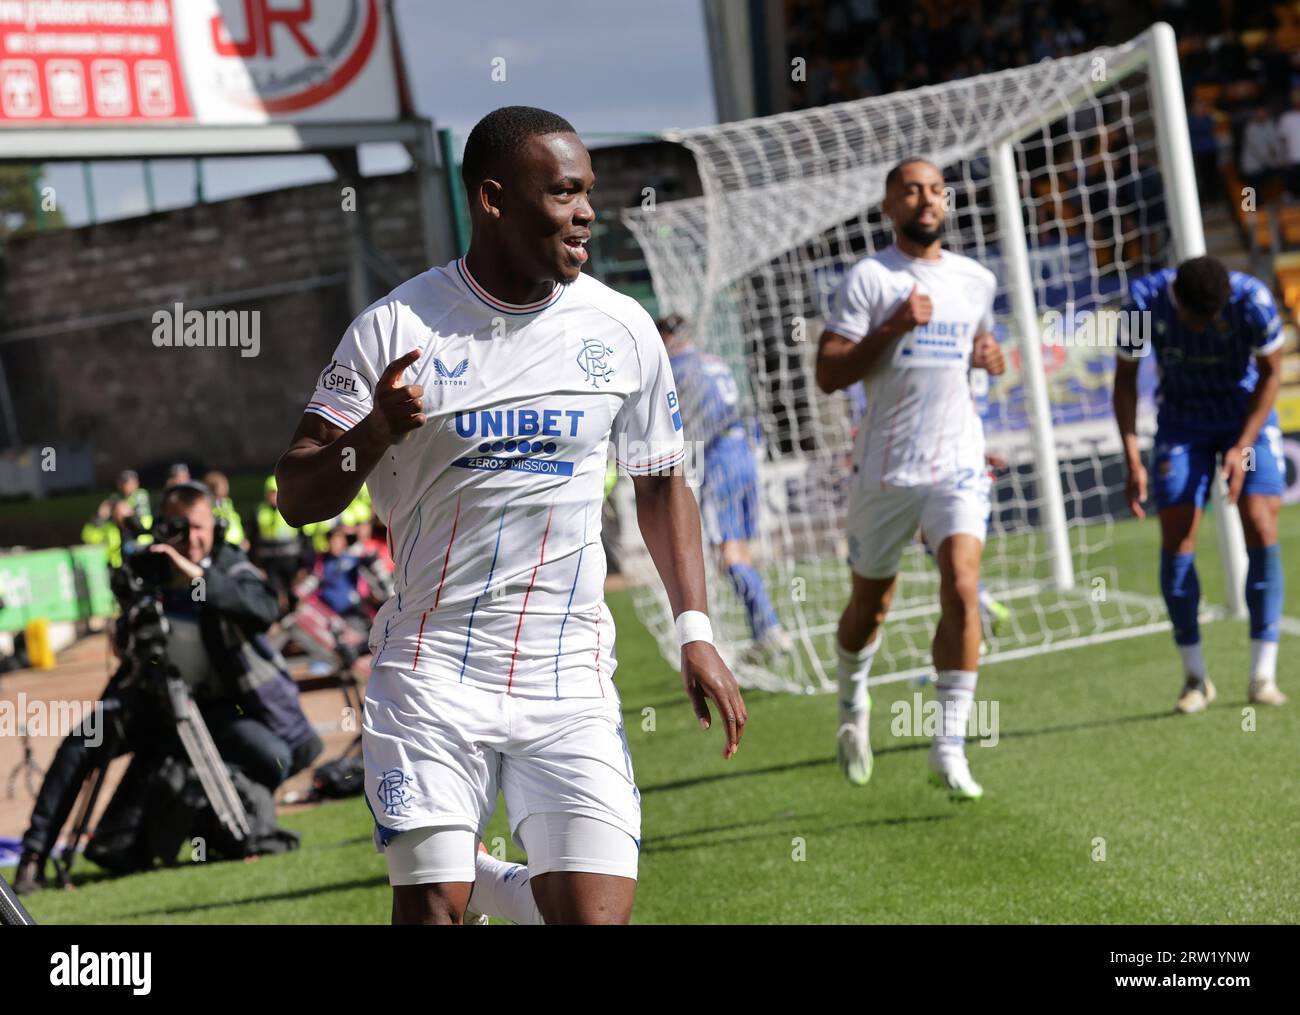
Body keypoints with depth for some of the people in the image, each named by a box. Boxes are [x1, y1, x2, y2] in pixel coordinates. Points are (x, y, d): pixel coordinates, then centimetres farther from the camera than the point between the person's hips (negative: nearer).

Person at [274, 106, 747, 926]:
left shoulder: (622, 329, 4)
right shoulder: (397, 327, -3)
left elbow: (661, 482, 17)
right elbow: (298, 498, -1)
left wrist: (696, 631, 8)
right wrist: (376, 431, -20)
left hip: (571, 680, 2)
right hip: (431, 670, -1)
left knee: (597, 913, -9)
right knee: (431, 909, -5)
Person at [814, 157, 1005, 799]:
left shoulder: (977, 280, 10)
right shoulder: (869, 278, -5)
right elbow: (828, 374, -11)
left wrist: (991, 356, 6)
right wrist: (893, 327, -21)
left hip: (957, 464, 2)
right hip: (883, 470, -2)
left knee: (962, 590, -18)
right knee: (870, 605, 11)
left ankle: (950, 748, -16)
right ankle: (852, 706, 42)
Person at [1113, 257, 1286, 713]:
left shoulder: (1252, 299, -26)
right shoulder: (1144, 300, -23)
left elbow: (1271, 373, -10)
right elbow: (1124, 379, -10)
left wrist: (1242, 447, -17)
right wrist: (1133, 462, -16)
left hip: (1248, 419, -1)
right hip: (1181, 425, 1)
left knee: (1261, 530, -14)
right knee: (1175, 541, -8)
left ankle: (1263, 675, -10)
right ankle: (1194, 677, 4)